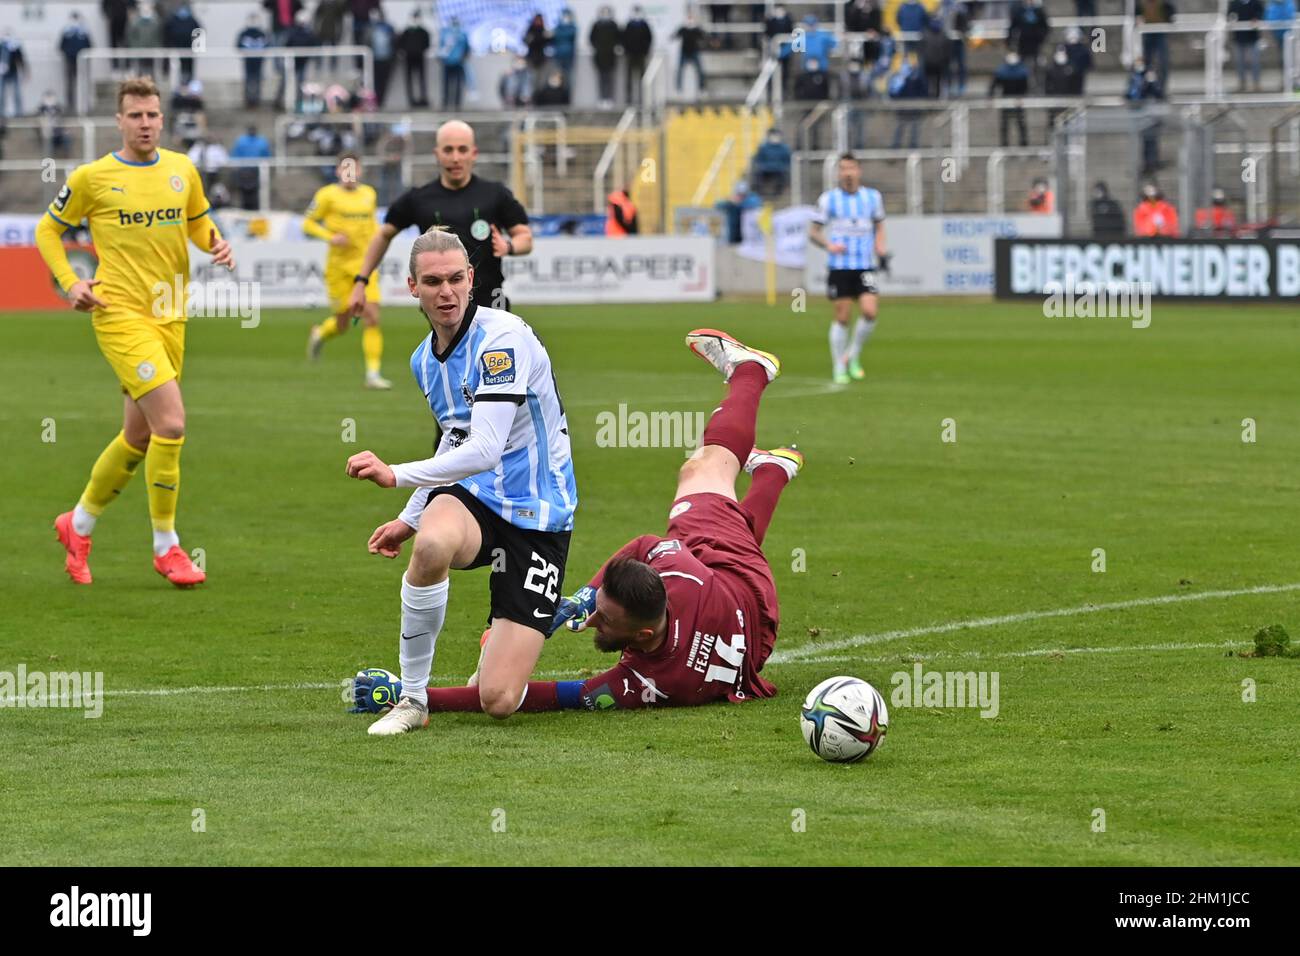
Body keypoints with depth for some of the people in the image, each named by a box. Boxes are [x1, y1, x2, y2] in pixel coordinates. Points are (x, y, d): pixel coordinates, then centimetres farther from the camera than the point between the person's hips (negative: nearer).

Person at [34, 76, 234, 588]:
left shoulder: (182, 170, 8)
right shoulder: (92, 177, -4)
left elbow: (199, 220, 23)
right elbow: (48, 229, 9)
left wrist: (216, 244, 1)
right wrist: (70, 284, -3)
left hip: (170, 316, 6)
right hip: (120, 315, -6)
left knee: (139, 436, 12)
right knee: (171, 422, -18)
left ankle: (78, 525, 33)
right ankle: (166, 546, -5)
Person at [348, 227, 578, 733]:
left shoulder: (503, 338, -19)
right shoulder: (425, 359, 7)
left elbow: (485, 449, -27)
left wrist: (397, 475, -27)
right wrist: (410, 518, 24)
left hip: (536, 514, -5)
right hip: (470, 495, 5)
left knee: (498, 701, -13)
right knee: (432, 544, -39)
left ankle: (506, 639, 26)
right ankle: (412, 699, -20)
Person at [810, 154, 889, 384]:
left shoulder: (873, 197, 7)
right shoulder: (828, 199, 1)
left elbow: (879, 227, 21)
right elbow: (813, 232, 4)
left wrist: (881, 252, 5)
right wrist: (828, 245, -16)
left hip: (865, 267, 1)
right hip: (838, 267, -1)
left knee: (869, 311, -15)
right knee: (842, 317, -2)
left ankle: (853, 357, 6)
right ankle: (839, 368, 10)